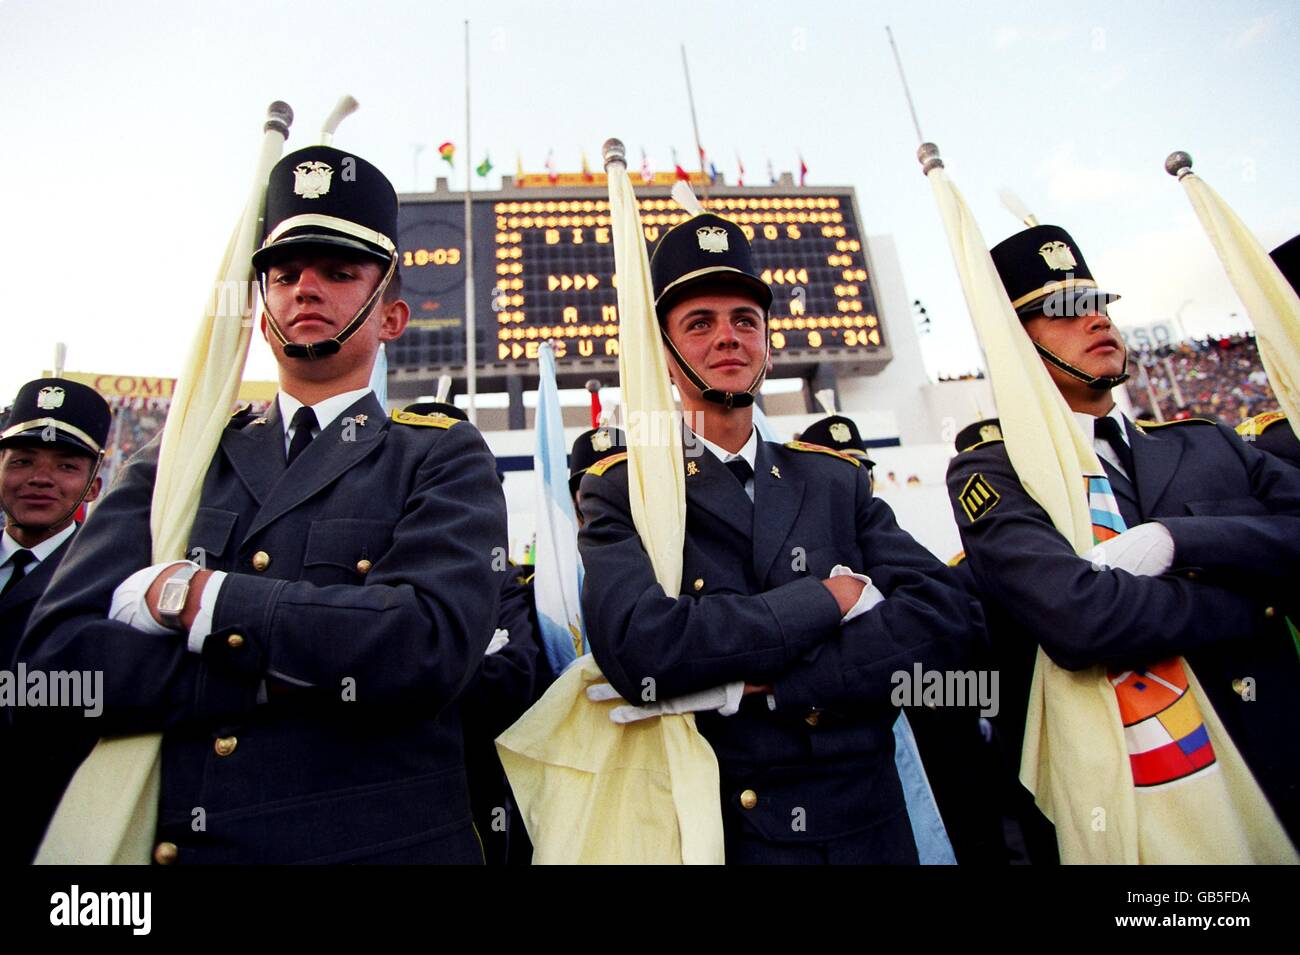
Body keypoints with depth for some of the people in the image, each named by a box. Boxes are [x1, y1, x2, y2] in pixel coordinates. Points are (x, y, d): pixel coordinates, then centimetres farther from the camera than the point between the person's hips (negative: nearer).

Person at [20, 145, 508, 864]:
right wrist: (320, 662, -17)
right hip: (159, 836, 3)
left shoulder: (444, 459, -5)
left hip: (372, 840, -2)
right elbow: (56, 655, -5)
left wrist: (189, 596, -13)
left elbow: (430, 646, -20)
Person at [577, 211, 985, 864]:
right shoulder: (622, 490, -8)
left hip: (867, 829, 3)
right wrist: (829, 598, -16)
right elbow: (638, 649, -25)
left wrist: (751, 684, -21)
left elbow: (949, 619, -10)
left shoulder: (838, 481, 1)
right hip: (716, 831, -2)